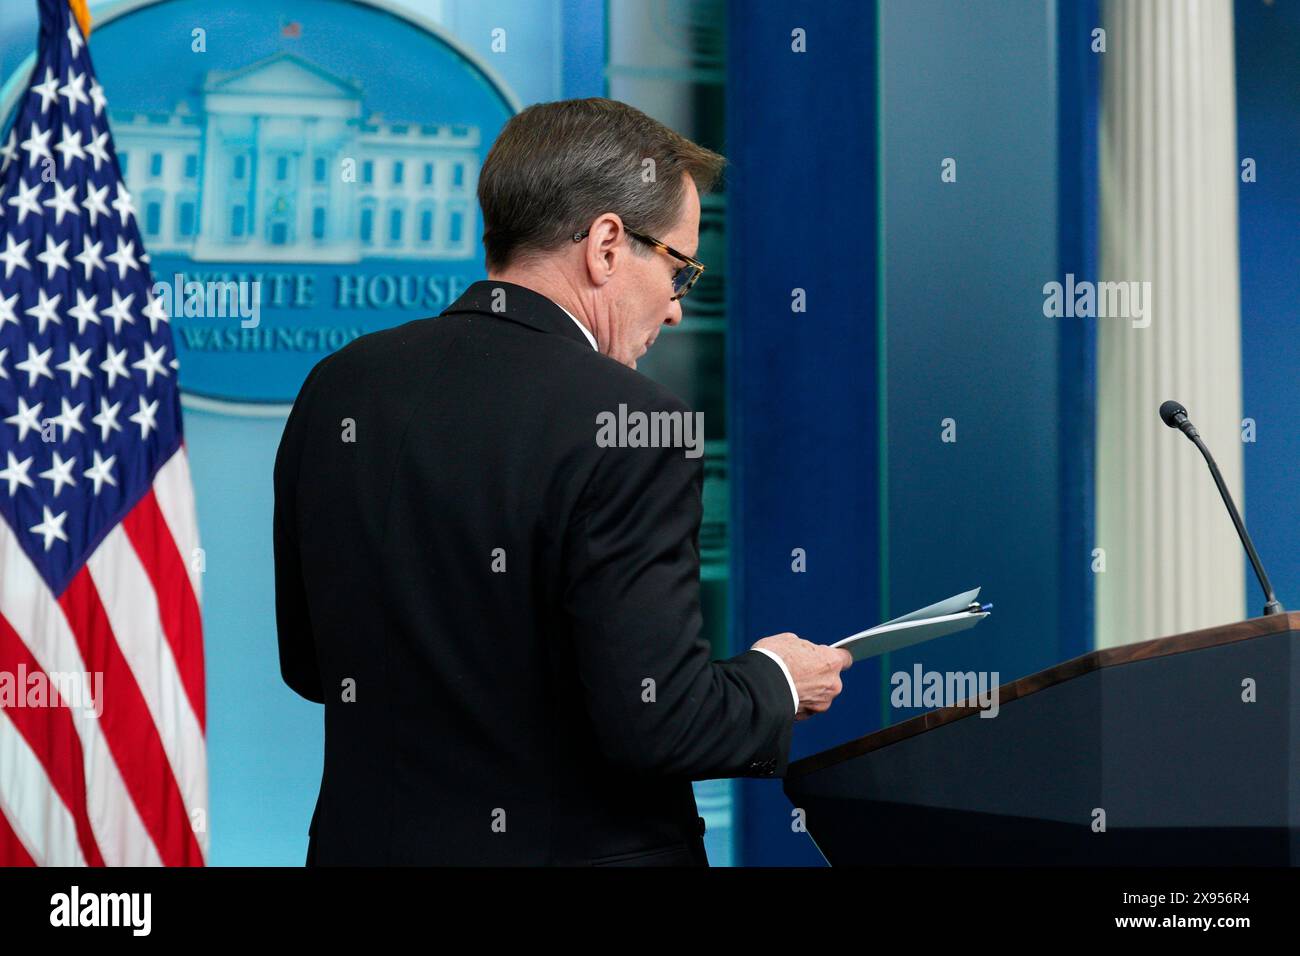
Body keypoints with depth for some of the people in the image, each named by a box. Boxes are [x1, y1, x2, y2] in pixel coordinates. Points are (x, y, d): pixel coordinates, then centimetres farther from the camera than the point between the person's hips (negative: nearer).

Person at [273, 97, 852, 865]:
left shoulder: (336, 388, -1)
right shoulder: (629, 425, -20)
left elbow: (308, 665, 7)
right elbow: (655, 721, -22)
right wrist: (776, 684, -3)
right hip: (579, 847, -5)